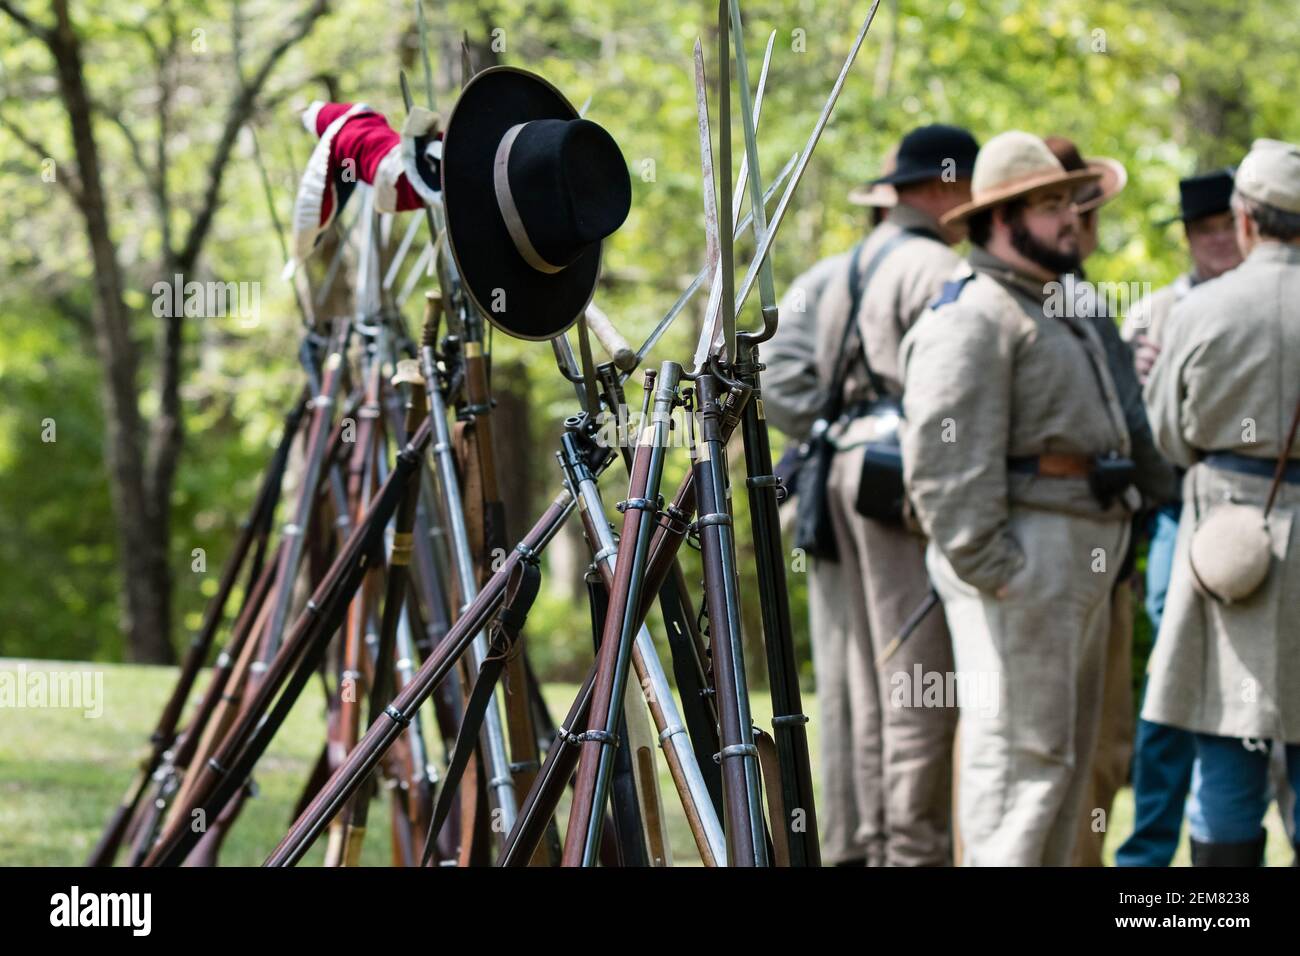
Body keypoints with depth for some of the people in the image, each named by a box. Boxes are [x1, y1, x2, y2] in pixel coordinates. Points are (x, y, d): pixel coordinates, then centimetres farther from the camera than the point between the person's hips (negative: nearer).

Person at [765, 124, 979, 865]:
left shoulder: (830, 274, 16)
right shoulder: (937, 270, -8)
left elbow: (779, 383, 7)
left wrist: (832, 435, 9)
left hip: (838, 473, 8)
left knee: (852, 675, 11)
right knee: (919, 679, -4)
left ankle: (854, 843, 15)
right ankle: (914, 848, -3)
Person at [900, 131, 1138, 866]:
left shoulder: (1062, 311, 22)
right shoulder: (974, 317, -12)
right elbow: (945, 461, -20)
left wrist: (1111, 552, 19)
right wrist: (990, 569, -22)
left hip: (1083, 558, 10)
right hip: (1022, 561, -10)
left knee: (1070, 751, 14)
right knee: (1025, 749, -11)